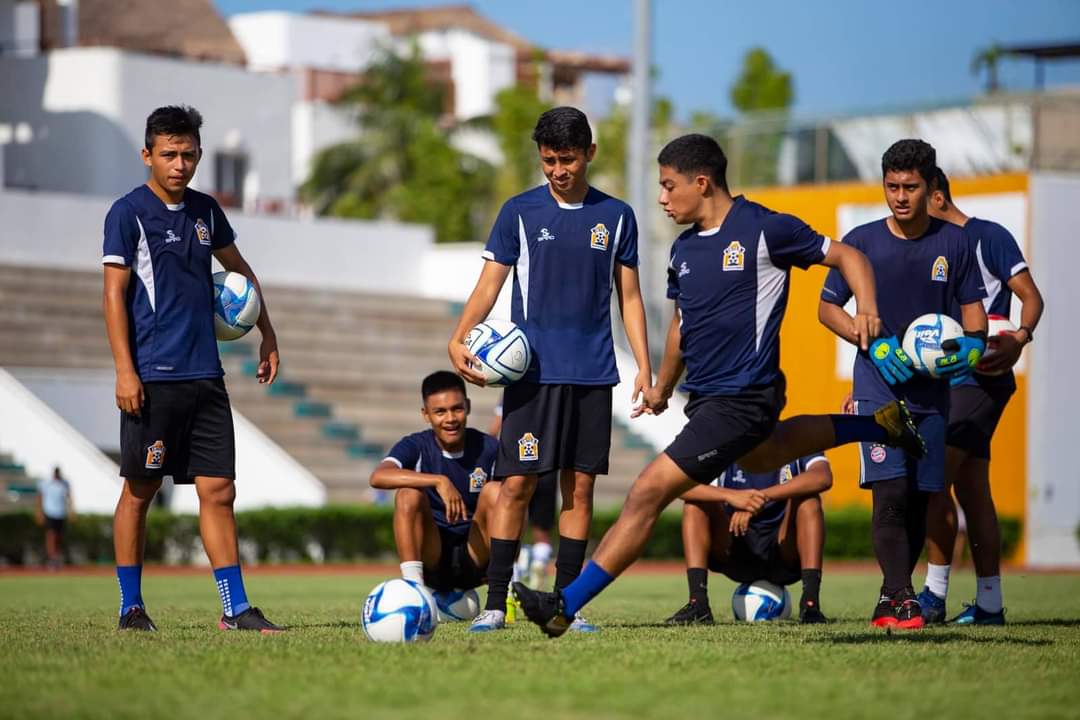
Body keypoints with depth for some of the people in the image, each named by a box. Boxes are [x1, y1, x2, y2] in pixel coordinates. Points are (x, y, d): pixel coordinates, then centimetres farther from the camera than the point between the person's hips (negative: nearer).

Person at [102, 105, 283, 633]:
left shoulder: (205, 211, 13)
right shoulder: (127, 213, -4)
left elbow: (238, 269, 27)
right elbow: (114, 293, -8)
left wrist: (267, 336, 25)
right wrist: (124, 370, -15)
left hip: (204, 376, 5)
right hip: (152, 378, -5)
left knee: (218, 490, 0)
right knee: (139, 490, 3)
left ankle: (236, 608, 0)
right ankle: (130, 607, 12)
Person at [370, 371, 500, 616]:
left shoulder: (488, 448, -4)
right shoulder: (415, 447, -8)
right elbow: (378, 477, -29)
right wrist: (439, 481, -40)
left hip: (473, 558, 1)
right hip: (431, 559, -1)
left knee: (495, 492, -22)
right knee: (409, 493, -25)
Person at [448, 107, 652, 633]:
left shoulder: (616, 216, 8)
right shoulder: (520, 211, 3)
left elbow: (629, 297, 11)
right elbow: (489, 284, 1)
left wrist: (644, 367, 4)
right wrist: (459, 339, -15)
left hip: (593, 373, 2)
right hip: (533, 370, -2)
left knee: (579, 486, 3)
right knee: (517, 484, -6)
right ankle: (495, 604, -3)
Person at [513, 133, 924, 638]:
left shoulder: (764, 229, -12)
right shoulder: (684, 249, 10)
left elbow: (847, 257, -5)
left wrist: (867, 312, -21)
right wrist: (663, 387, 32)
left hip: (741, 397, -9)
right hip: (704, 396, 10)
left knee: (647, 494, -16)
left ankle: (566, 605, -14)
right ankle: (878, 425, 51)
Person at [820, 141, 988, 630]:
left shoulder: (953, 242, 3)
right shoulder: (862, 241, -3)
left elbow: (972, 306, 11)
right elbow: (827, 307, 2)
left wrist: (972, 345, -11)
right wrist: (876, 345, -11)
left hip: (933, 390, 3)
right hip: (878, 387, -3)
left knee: (920, 498, 5)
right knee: (891, 493, -17)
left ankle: (890, 599, 18)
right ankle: (902, 599, -15)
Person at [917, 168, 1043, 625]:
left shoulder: (988, 236, -6)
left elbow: (1031, 296, -10)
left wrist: (1020, 338, -30)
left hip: (982, 377, -9)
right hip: (948, 380, 9)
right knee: (972, 490, 8)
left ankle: (935, 593, -12)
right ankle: (989, 604, 11)